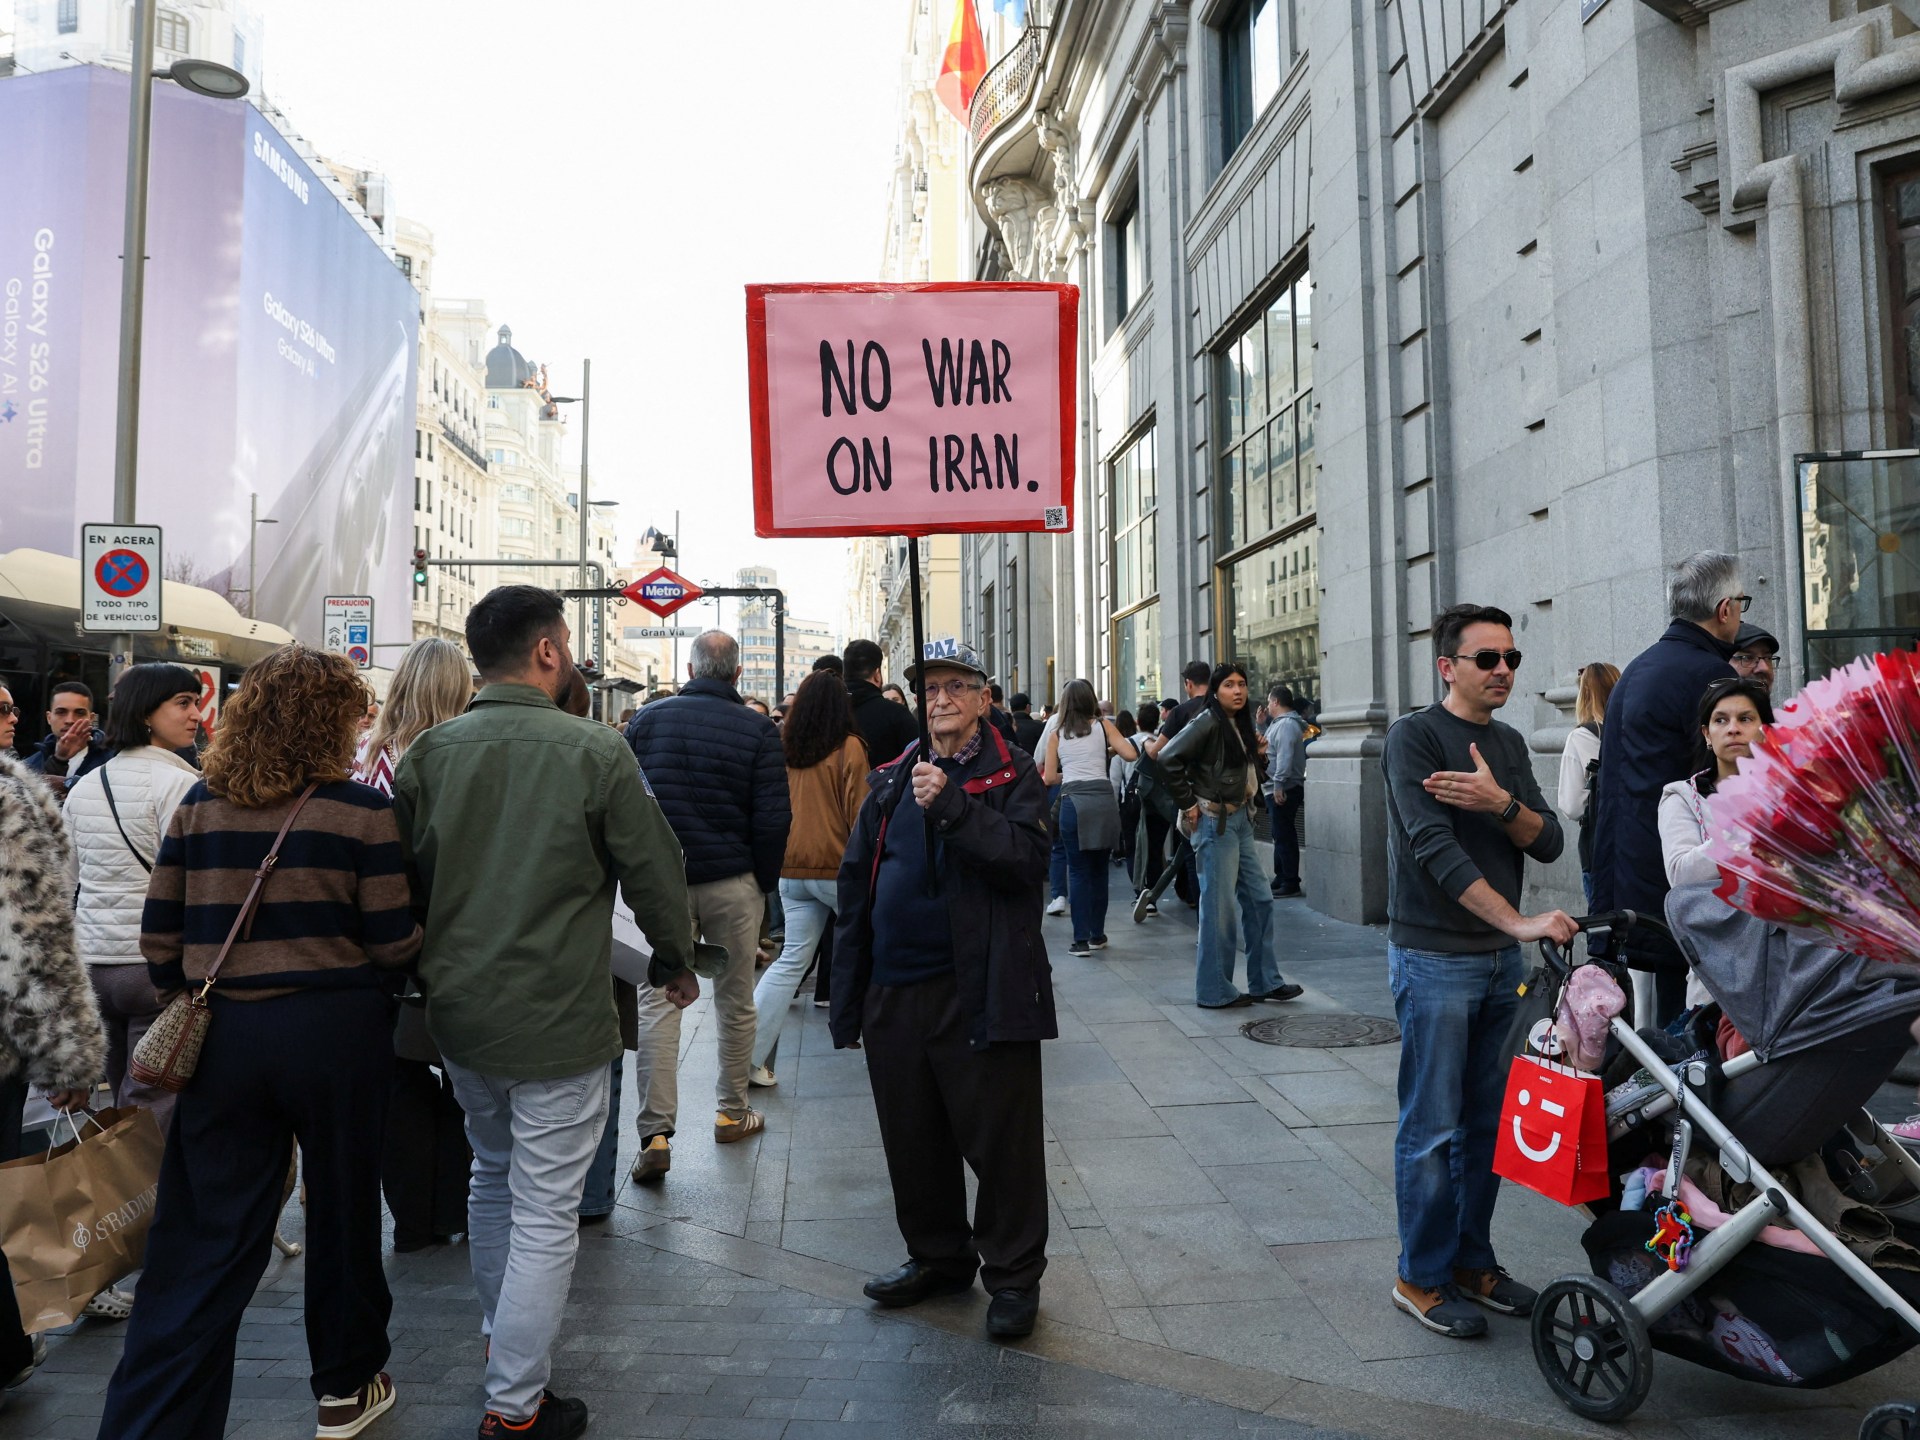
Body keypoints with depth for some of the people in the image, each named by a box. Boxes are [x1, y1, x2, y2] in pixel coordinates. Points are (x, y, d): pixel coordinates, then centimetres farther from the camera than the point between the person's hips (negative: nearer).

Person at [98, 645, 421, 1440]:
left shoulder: (200, 804, 1)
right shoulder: (360, 810, -11)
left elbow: (159, 935, 5)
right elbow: (393, 943, -10)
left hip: (224, 1037, 3)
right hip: (337, 1033, -3)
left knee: (200, 1248, 10)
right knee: (342, 1212, 16)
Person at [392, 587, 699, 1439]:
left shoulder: (429, 753, -2)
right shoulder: (595, 752, -16)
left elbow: (404, 879, 6)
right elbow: (654, 869, -9)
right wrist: (675, 960, 9)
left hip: (459, 1013, 6)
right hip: (558, 1019, -6)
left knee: (492, 1174, 26)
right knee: (545, 1213, 6)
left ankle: (500, 1339, 44)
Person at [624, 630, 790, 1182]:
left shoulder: (648, 718, 1)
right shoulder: (759, 731, -6)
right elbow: (773, 819, -8)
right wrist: (765, 884, 5)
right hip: (733, 885, -1)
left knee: (658, 1001, 3)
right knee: (735, 999, 13)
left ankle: (656, 1131, -3)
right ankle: (731, 1112, 26)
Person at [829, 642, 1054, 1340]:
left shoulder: (1012, 775, 0)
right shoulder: (891, 781, 13)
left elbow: (1028, 859, -16)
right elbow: (856, 887, 13)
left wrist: (951, 806, -23)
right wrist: (847, 999, 10)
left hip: (979, 991, -5)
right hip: (895, 990, 5)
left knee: (1000, 1139, 4)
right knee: (912, 1138, 16)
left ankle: (1013, 1275, 22)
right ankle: (937, 1256, 36)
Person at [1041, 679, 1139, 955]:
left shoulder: (1056, 734, 9)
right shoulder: (1103, 725, 7)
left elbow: (1049, 778, 8)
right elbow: (1130, 754, -1)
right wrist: (1111, 749, 18)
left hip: (1073, 802, 0)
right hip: (1104, 800, 1)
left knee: (1078, 871, 5)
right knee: (1099, 870, 13)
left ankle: (1081, 939, 0)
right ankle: (1097, 934, 21)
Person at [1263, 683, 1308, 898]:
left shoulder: (1287, 724, -15)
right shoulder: (1280, 723, 18)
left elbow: (1285, 757, -25)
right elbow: (1270, 750, 21)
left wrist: (1278, 784, -28)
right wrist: (1261, 723, 21)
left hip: (1283, 790, -11)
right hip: (1278, 789, 11)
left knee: (1284, 836, -8)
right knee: (1281, 835, 16)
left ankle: (1290, 883, -5)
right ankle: (1281, 878, 24)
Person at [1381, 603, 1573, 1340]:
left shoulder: (1509, 743, 12)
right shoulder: (1415, 735, -10)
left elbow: (1548, 843, 3)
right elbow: (1435, 847, -21)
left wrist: (1500, 801, -17)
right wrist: (1519, 921, -29)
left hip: (1500, 958, 7)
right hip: (1435, 959, -7)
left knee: (1488, 1121, 13)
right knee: (1433, 1127, 0)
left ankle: (1472, 1260, 27)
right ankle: (1422, 1278, 13)